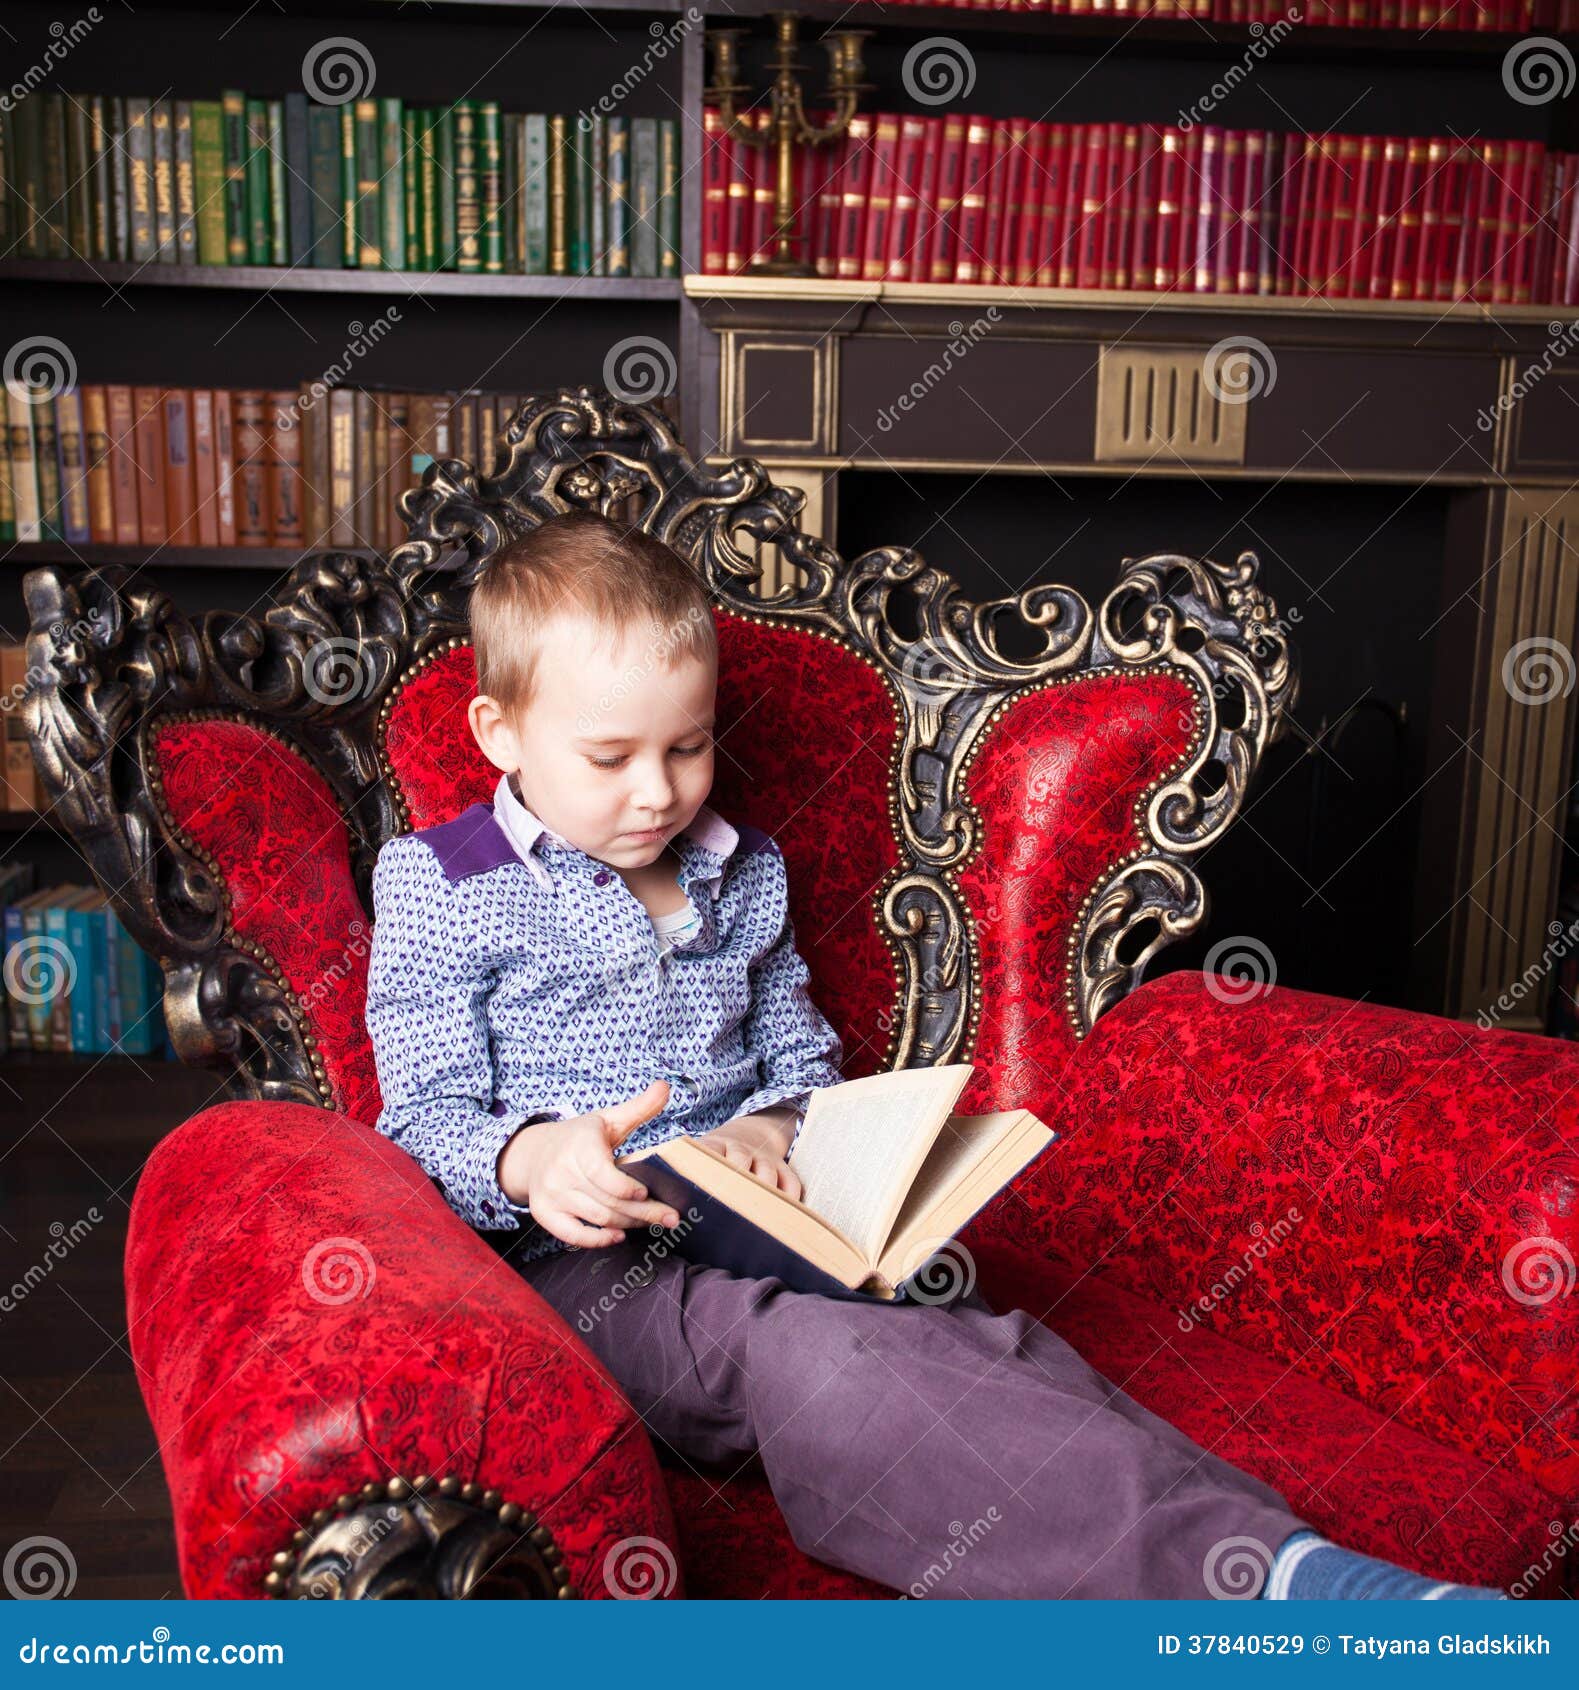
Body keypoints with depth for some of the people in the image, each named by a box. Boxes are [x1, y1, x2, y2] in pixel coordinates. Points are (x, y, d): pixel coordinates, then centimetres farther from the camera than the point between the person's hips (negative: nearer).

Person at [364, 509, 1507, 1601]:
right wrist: (531, 1160, -24)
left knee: (957, 1324, -29)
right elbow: (427, 1119, -1)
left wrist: (770, 1127, -2)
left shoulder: (744, 873, 18)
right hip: (575, 1263, -5)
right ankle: (1261, 1573, -51)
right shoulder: (438, 887, 3)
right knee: (798, 1347, -37)